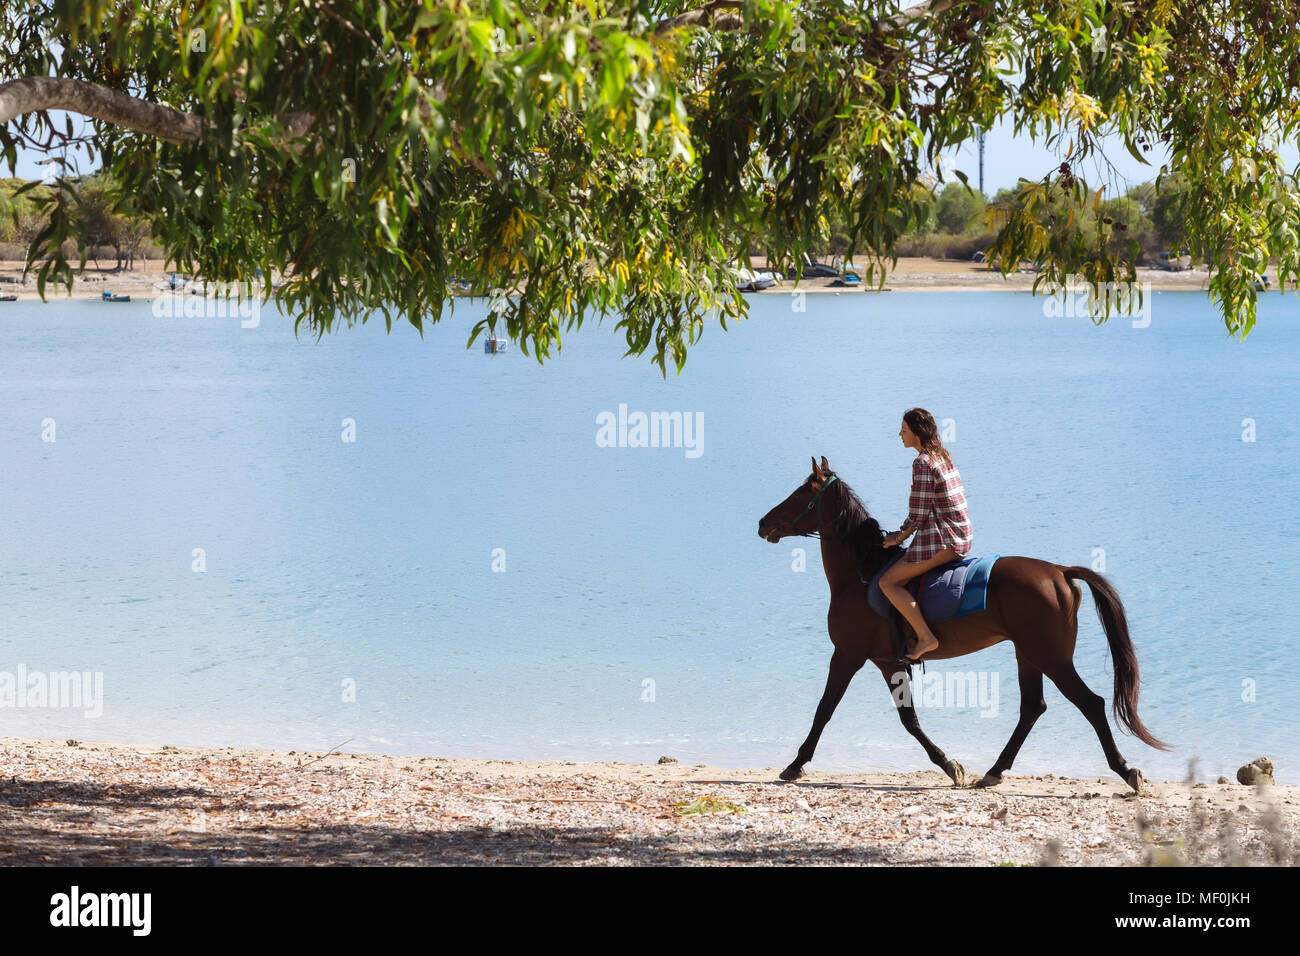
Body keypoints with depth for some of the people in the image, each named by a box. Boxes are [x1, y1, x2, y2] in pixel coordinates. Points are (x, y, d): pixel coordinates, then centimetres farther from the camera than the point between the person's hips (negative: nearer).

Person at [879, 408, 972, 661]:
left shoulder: (922, 463, -15)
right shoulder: (943, 457, 14)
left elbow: (919, 515, -15)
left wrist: (898, 538, 0)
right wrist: (903, 534, 17)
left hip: (942, 540, -10)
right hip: (961, 538, 10)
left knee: (888, 581, -9)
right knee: (900, 563, 27)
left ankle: (926, 637, -18)